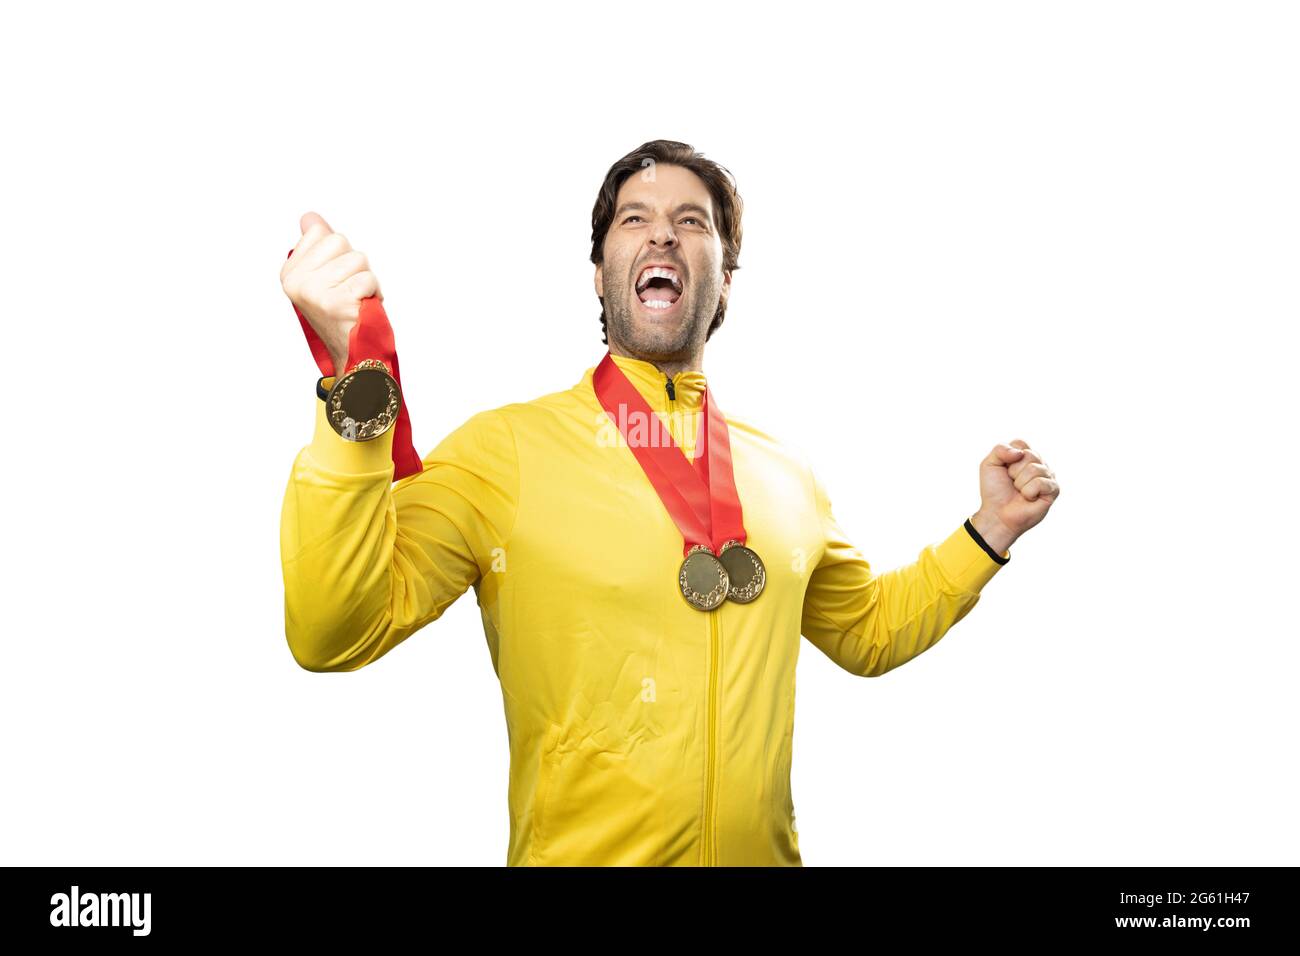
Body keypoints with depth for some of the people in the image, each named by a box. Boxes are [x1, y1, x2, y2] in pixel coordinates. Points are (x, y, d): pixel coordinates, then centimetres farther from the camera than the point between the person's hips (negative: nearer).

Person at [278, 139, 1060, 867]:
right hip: (579, 851, -3)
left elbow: (867, 632, 18)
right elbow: (335, 632, -21)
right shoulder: (503, 448, -11)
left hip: (763, 850, 4)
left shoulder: (783, 473, 3)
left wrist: (989, 532, 6)